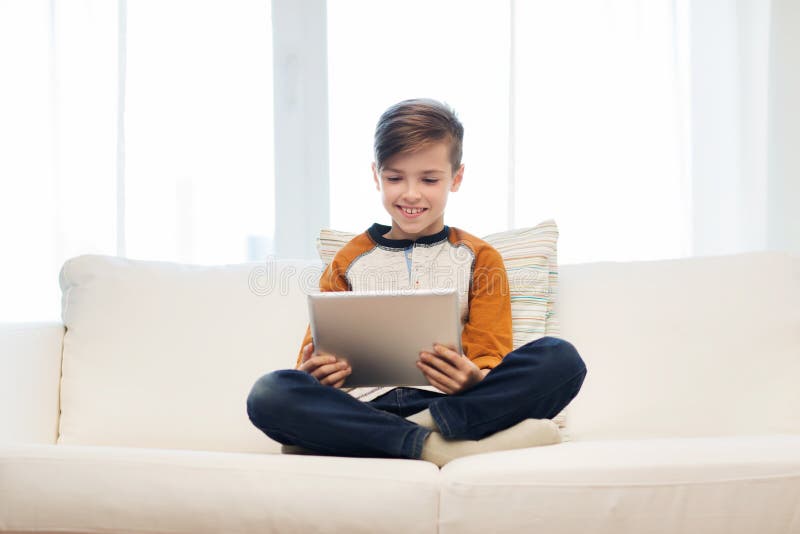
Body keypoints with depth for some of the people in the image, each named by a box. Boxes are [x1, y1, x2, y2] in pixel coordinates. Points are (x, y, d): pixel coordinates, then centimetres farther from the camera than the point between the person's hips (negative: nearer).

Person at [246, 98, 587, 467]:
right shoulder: (349, 262, 20)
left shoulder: (477, 258, 17)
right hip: (367, 405, 1)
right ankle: (431, 446, -35)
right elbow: (318, 353, 15)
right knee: (268, 393, -31)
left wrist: (473, 379, -19)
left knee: (560, 358, -25)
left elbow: (491, 357, 7)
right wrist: (316, 373, -11)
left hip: (448, 402, -1)